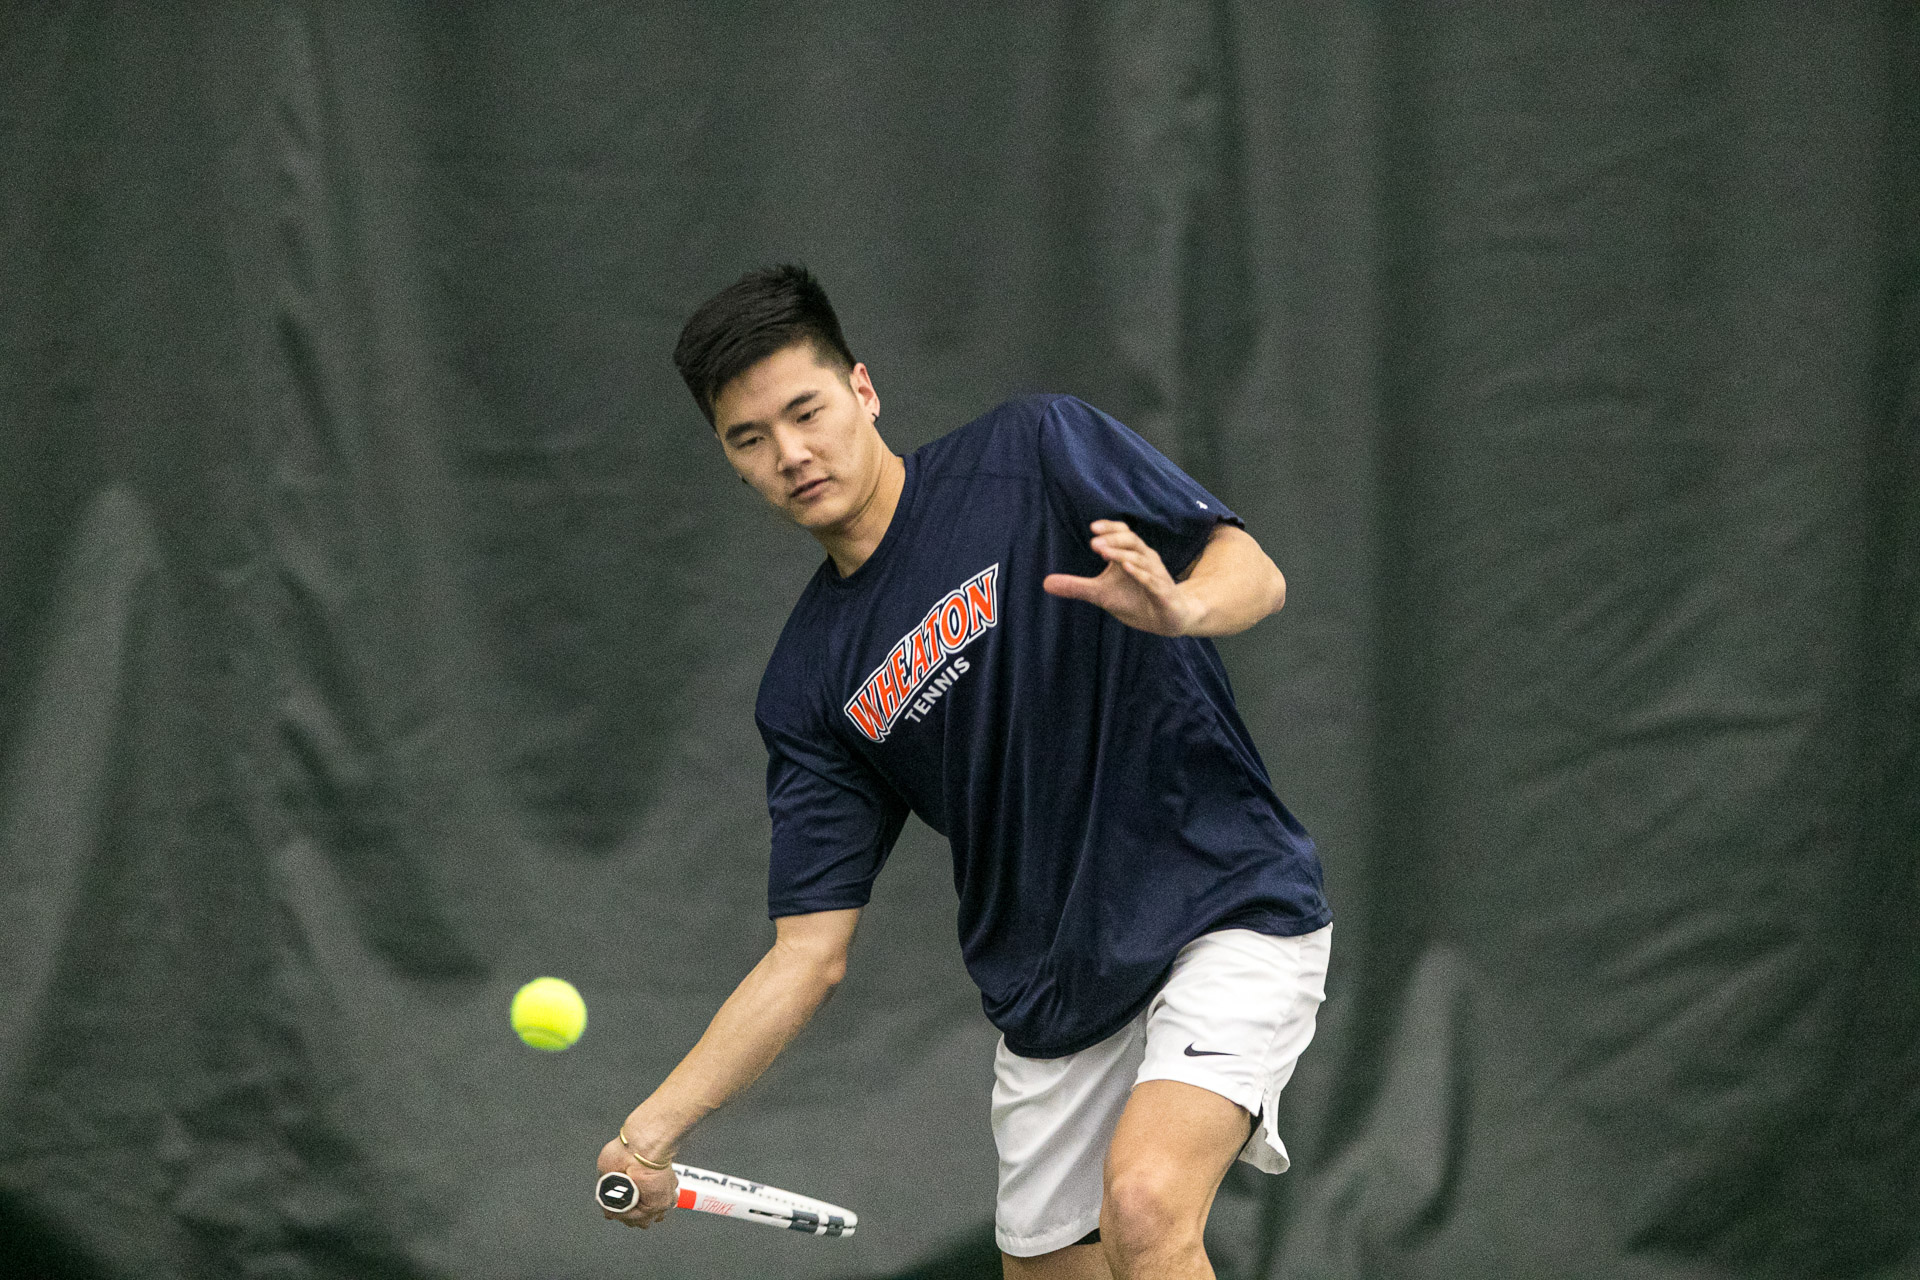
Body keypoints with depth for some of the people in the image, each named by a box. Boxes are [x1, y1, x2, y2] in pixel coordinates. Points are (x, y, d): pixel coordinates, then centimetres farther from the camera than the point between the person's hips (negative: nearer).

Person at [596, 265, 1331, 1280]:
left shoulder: (1035, 452, -5)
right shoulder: (808, 685, 6)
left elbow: (1256, 573, -9)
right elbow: (808, 956, 4)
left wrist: (1180, 606, -33)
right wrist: (654, 1126, -7)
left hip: (1225, 908, -6)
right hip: (1052, 1000, 6)